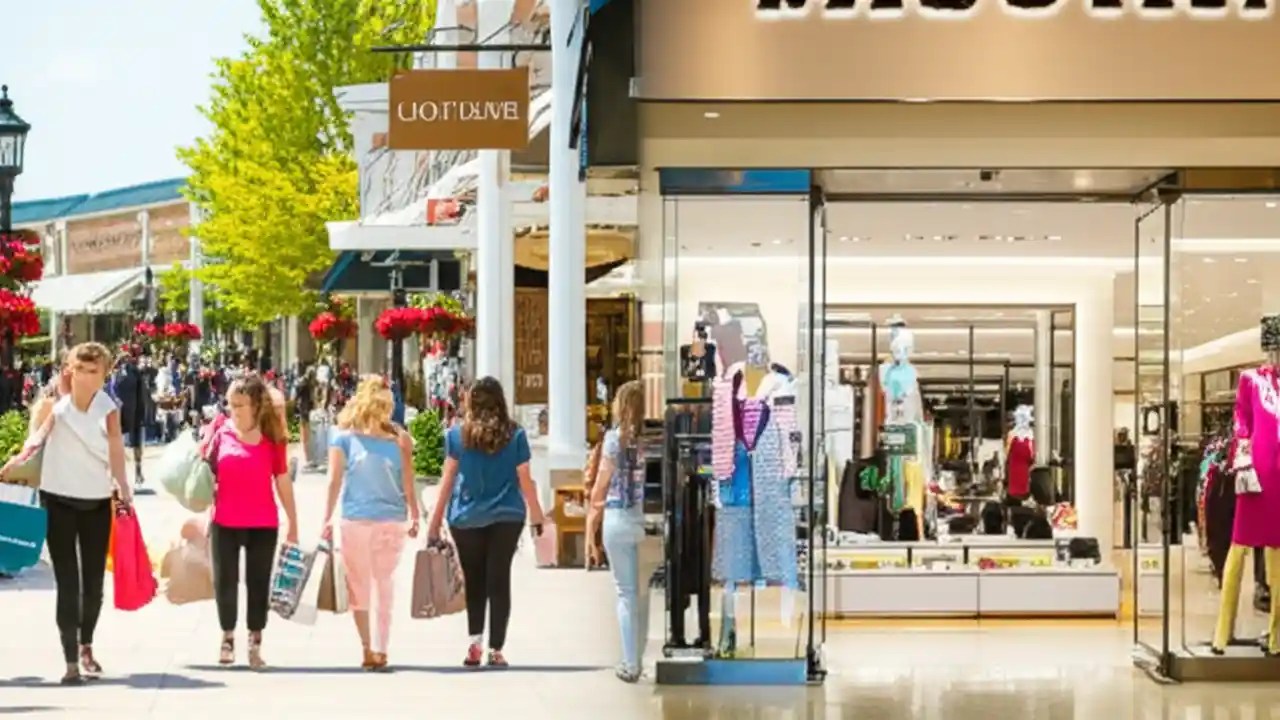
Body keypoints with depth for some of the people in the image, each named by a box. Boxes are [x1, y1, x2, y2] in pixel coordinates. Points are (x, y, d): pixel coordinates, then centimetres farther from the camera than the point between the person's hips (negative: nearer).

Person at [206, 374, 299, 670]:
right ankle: (227, 638, 23)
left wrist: (293, 523, 4)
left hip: (263, 524, 0)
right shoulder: (220, 429, -2)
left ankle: (255, 644, 14)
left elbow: (283, 481, 3)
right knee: (225, 582, 7)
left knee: (258, 584, 5)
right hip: (224, 523, 0)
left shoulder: (272, 438, -2)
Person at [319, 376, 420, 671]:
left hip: (392, 521, 1)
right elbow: (335, 480, 1)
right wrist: (327, 519, -1)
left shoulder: (398, 438, 4)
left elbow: (407, 482, 7)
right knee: (359, 586, 4)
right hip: (355, 521, -1)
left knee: (385, 586, 5)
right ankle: (367, 648, 8)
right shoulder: (344, 436, 1)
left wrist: (414, 516, 4)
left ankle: (380, 649, 9)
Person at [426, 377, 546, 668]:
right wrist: (536, 515, 12)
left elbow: (448, 480, -1)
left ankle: (475, 642, 0)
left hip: (467, 517, 0)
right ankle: (495, 650, 3)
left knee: (474, 582, 12)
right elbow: (525, 480, 1)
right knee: (499, 581, 5)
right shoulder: (515, 435, -1)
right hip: (506, 517, 0)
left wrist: (435, 521, 4)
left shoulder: (457, 434, -2)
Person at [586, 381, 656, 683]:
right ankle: (638, 659, 17)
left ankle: (631, 664, 7)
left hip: (619, 520, -2)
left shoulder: (615, 437, -3)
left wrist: (590, 530, 8)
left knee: (627, 594, 6)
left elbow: (600, 488, 0)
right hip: (650, 520, 2)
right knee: (644, 593, 13)